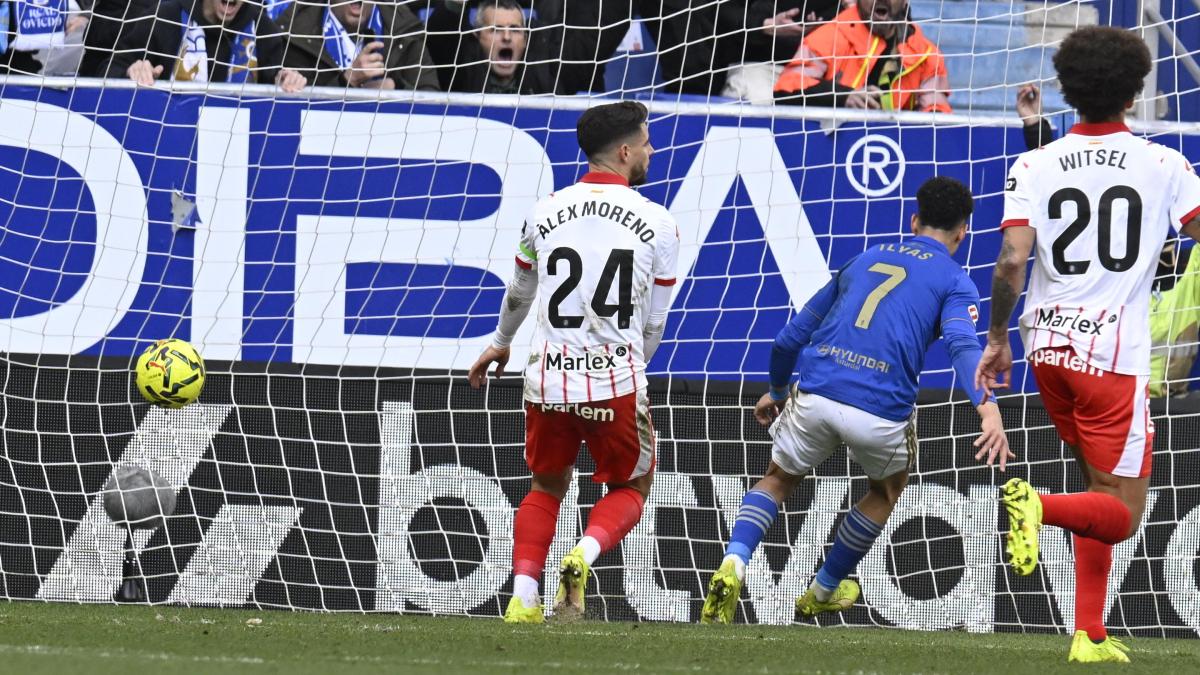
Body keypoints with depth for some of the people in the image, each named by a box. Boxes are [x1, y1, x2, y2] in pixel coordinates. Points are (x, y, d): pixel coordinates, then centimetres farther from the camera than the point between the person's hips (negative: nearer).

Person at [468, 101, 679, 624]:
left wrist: (500, 344, 42)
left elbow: (518, 294, 22)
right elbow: (654, 324, 6)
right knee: (629, 489, 19)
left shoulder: (545, 213, 5)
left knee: (547, 488, 24)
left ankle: (522, 597, 7)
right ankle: (585, 556, -11)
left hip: (548, 381, 2)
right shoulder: (657, 223, -2)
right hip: (617, 382, -2)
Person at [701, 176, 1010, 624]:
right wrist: (987, 407, -28)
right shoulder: (954, 281, 10)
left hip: (815, 396, 3)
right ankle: (824, 591, 40)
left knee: (778, 481, 25)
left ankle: (733, 564, -3)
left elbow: (790, 338, 28)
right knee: (887, 490, 30)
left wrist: (777, 390, 46)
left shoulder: (863, 260, 24)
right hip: (881, 412, -3)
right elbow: (962, 342, -13)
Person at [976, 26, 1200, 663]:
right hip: (1114, 353, -4)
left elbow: (1011, 260, -8)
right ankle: (1036, 505, -29)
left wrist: (997, 338, 4)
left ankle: (1090, 634, 13)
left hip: (1049, 346, 4)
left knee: (1102, 494, 20)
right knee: (1120, 513, 1)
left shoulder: (1035, 166, 0)